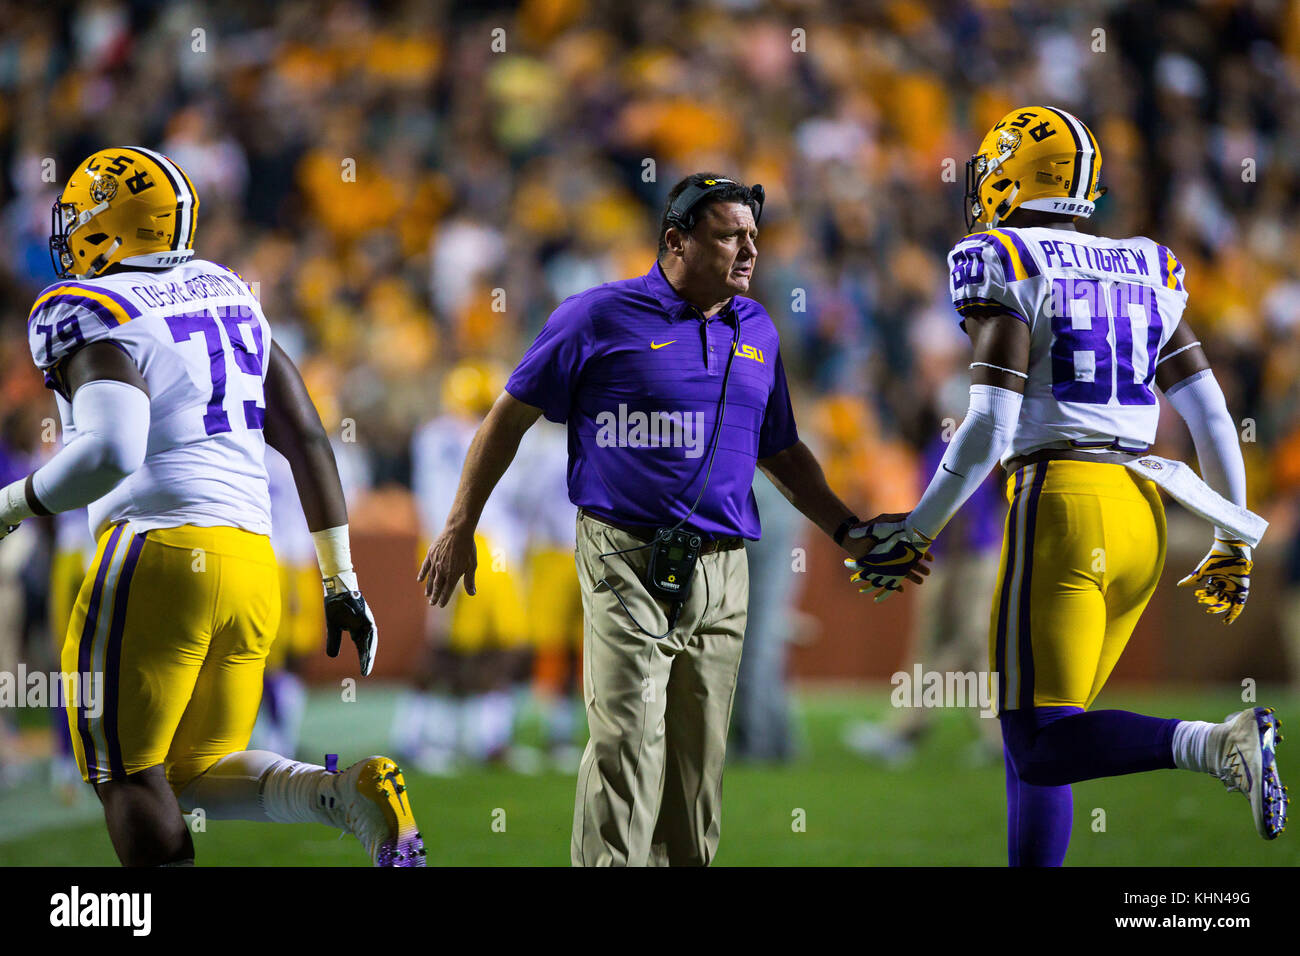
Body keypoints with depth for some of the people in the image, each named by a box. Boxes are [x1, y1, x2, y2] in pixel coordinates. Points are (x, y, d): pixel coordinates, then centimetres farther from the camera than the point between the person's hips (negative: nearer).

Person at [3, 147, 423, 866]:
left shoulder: (89, 315, -6)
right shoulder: (226, 295, 18)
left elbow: (109, 451, -24)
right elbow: (305, 437, 18)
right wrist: (341, 580, 21)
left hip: (160, 559, -7)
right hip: (254, 565, 7)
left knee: (128, 777, 2)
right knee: (198, 774, 15)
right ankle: (351, 793, -8)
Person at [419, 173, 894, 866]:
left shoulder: (757, 330, 15)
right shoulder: (602, 316, -2)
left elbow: (782, 454, 26)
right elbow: (509, 418, 5)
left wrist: (847, 532, 17)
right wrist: (460, 529, 4)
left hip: (721, 574, 5)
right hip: (628, 565, -5)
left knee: (700, 764, 8)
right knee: (627, 748, -13)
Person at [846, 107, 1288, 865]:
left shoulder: (1006, 271, -5)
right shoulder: (1146, 276, 15)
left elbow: (989, 430, -12)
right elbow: (1212, 417, 13)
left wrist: (915, 534, -4)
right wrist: (1234, 543, 21)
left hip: (1061, 505, -7)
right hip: (1144, 514, 7)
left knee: (1039, 747, -9)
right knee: (1034, 736, 15)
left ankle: (1220, 743, -29)